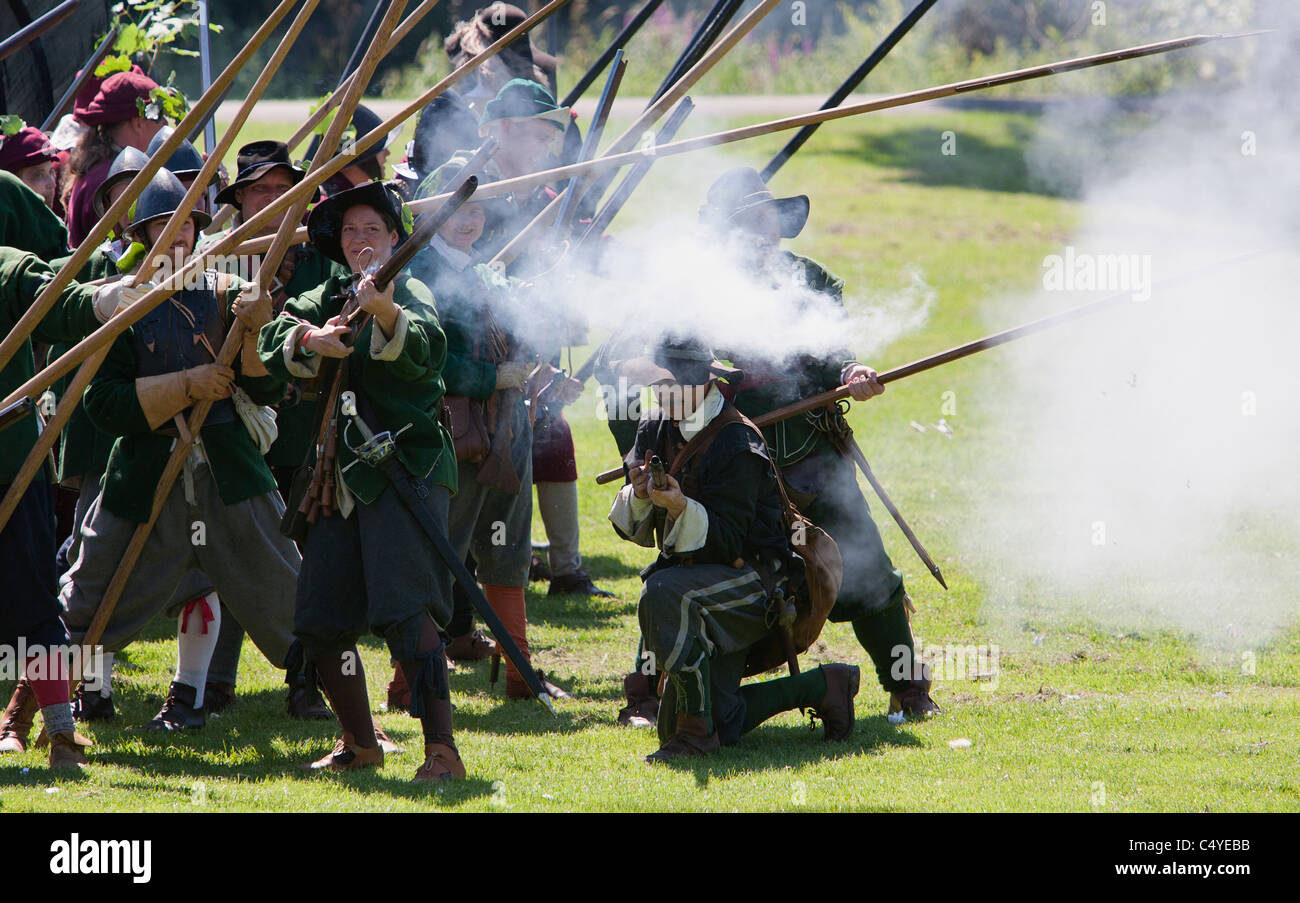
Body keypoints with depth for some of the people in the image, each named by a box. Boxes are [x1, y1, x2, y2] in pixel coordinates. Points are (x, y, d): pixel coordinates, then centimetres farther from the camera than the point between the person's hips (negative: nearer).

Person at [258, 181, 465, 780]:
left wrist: (386, 312, -47)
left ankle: (441, 751, -23)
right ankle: (359, 743, 23)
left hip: (406, 473, -7)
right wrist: (311, 339, -21)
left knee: (405, 610, -21)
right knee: (320, 621, 6)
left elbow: (423, 349, -27)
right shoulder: (329, 298, 16)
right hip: (346, 477, 7)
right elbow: (275, 338, 1)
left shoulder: (410, 293, -4)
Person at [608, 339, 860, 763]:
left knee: (663, 593, -39)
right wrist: (639, 495, -20)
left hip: (751, 583, -8)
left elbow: (727, 542, -22)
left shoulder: (737, 446, -18)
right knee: (724, 727, 2)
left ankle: (696, 729, -30)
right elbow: (631, 528, 2)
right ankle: (822, 687, 24)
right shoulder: (656, 432, 4)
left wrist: (681, 507, -39)